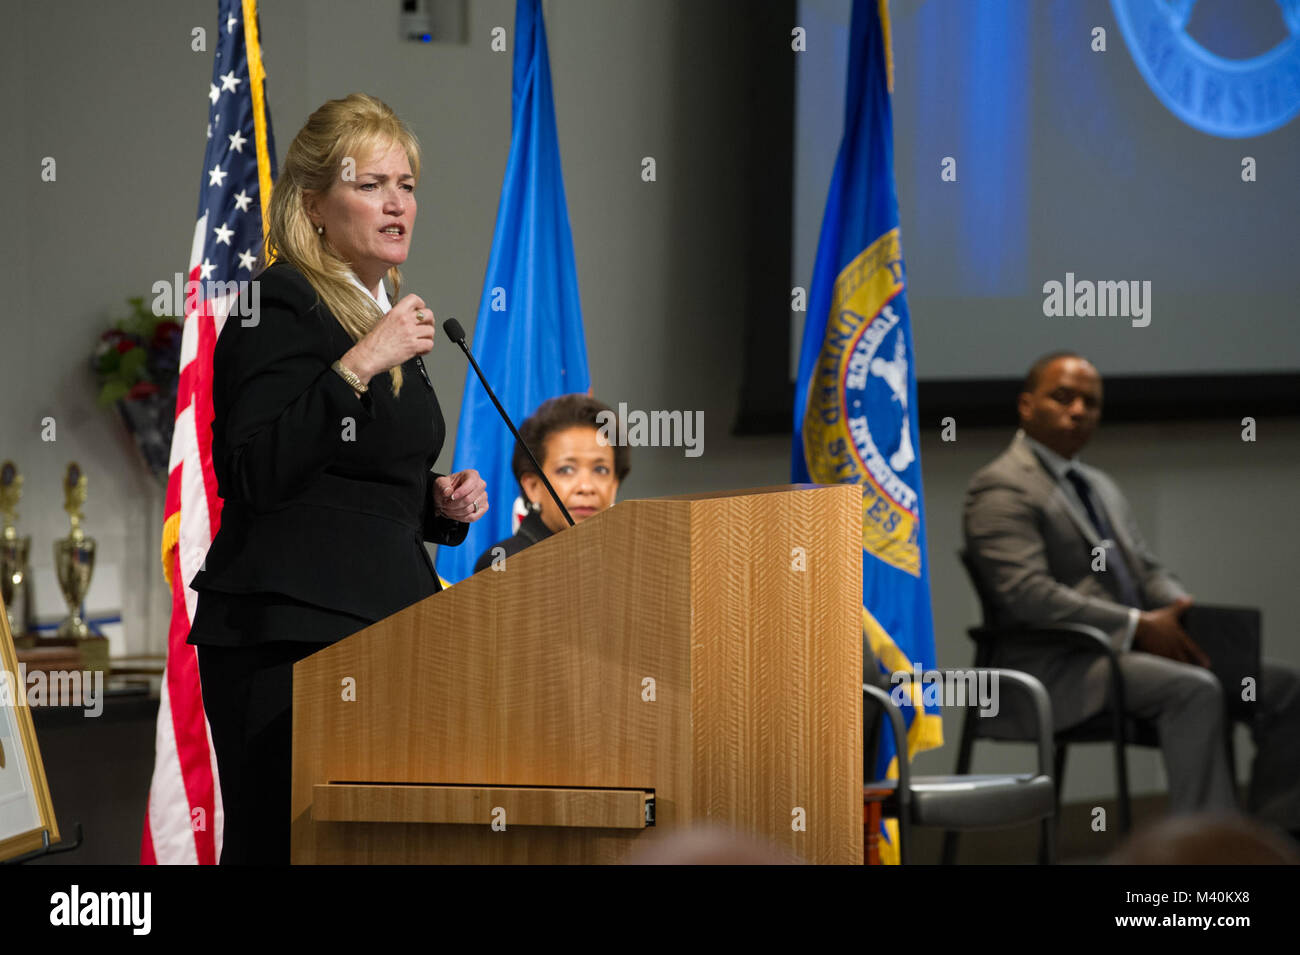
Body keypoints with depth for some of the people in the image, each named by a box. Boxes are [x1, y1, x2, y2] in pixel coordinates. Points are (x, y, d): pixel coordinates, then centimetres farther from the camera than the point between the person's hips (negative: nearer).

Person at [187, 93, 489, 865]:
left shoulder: (386, 318, 20)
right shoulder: (281, 310, -6)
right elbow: (255, 475, -19)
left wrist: (438, 502, 10)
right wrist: (359, 366, -21)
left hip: (382, 623, 8)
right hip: (287, 634, -8)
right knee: (281, 844, -14)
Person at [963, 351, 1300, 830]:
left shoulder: (1101, 486, 24)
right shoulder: (1000, 488, -8)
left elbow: (1147, 569, 23)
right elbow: (1028, 593, -19)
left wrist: (1184, 612, -1)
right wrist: (1138, 625, -21)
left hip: (1123, 649, 9)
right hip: (1056, 669, -9)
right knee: (1196, 690, -33)